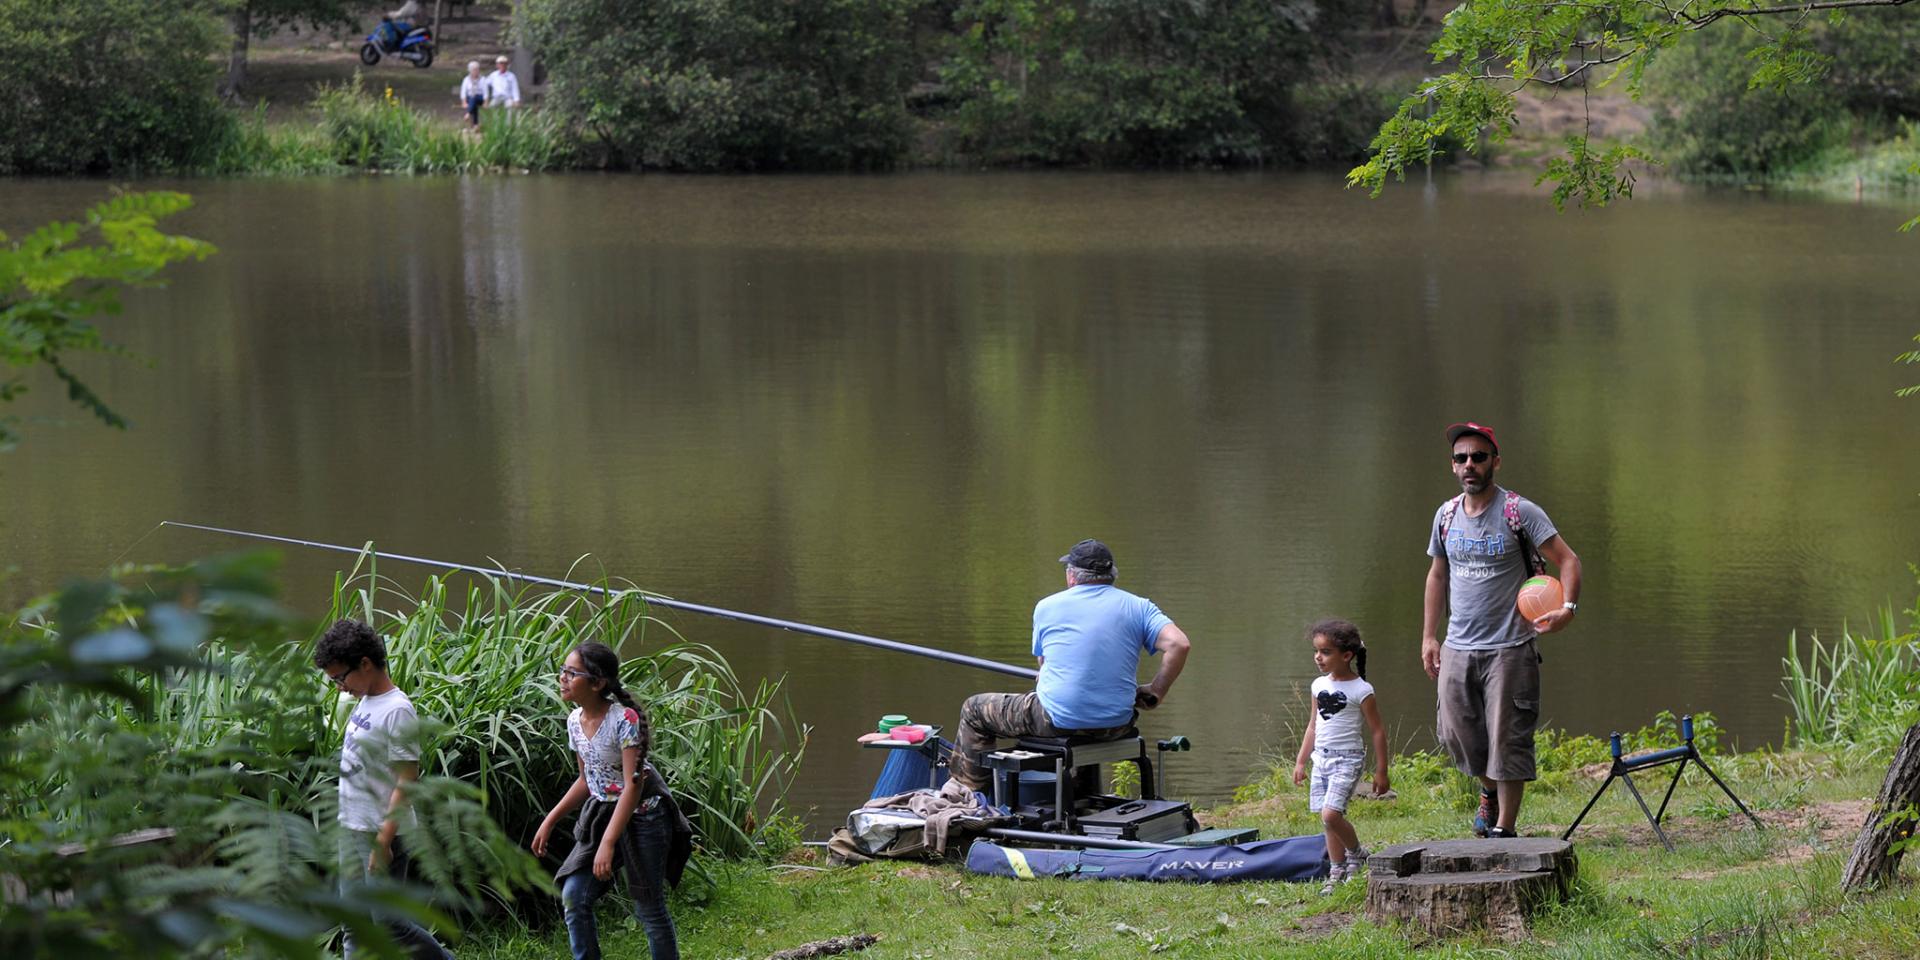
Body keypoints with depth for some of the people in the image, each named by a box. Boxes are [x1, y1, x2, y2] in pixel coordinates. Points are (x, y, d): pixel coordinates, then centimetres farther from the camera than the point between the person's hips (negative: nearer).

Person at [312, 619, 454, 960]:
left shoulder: (397, 712, -18)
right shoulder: (365, 701, 10)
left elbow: (406, 782, -20)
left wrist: (383, 841, -23)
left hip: (382, 833, -9)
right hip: (351, 829, 9)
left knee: (388, 923, -5)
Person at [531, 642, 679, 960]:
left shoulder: (625, 720, -21)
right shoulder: (575, 721, 2)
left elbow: (633, 785, -24)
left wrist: (608, 844, -28)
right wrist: (549, 821, 12)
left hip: (640, 815, -7)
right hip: (600, 814, 7)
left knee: (649, 907, 0)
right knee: (573, 896, -4)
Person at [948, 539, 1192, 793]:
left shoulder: (1047, 607, 3)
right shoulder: (1138, 607, 3)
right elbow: (1179, 645, -11)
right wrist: (1155, 693, 0)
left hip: (1059, 721, -3)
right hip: (1117, 725, 3)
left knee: (974, 709, 19)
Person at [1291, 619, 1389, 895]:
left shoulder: (1361, 690, -10)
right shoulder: (1320, 685, 9)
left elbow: (1378, 731, -6)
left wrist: (1381, 771, -6)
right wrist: (1300, 761, 18)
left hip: (1347, 759, -7)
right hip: (1322, 758, 7)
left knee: (1331, 814, -20)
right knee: (1328, 820, 7)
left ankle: (1357, 853, 4)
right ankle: (1337, 872, 14)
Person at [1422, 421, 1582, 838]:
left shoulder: (1520, 512, -7)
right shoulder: (1446, 515, 8)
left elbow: (1567, 559, -8)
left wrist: (1568, 607, -25)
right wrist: (1428, 636, 16)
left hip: (1509, 649, -5)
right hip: (1458, 649, 5)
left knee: (1507, 741, -5)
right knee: (1457, 736, 7)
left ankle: (1505, 828, 3)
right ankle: (1489, 790, 37)